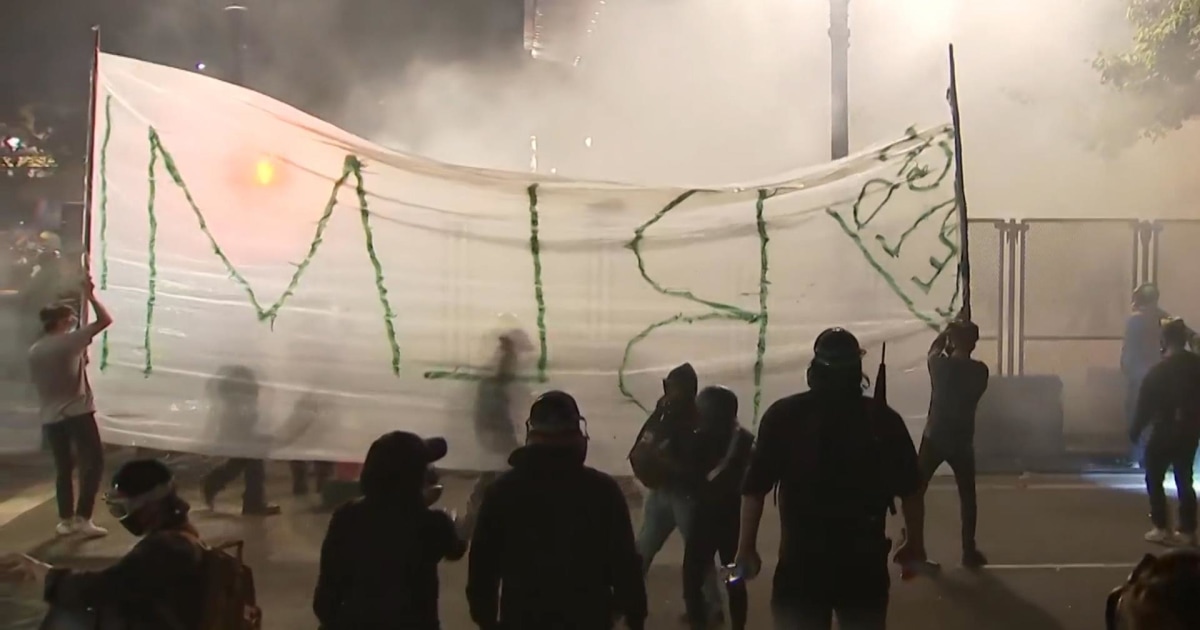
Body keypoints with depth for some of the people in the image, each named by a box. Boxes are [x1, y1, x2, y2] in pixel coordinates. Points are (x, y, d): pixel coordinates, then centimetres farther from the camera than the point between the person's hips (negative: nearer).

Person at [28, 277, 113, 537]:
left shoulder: (34, 350, 9)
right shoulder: (70, 341, -10)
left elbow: (37, 382, 15)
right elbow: (105, 320, -9)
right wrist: (90, 295, -2)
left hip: (50, 417, 6)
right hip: (78, 413, -6)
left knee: (63, 468, 13)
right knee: (93, 462, 0)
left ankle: (66, 520, 13)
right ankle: (83, 518, -6)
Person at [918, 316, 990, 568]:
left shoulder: (939, 364, -9)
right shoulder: (980, 370, -7)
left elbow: (934, 348, 14)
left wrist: (949, 329, 24)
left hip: (934, 437, -1)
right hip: (962, 441, 1)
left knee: (916, 491, 12)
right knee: (967, 496, 14)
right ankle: (969, 551, 15)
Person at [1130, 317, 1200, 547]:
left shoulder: (1157, 371, -15)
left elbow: (1145, 406, -11)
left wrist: (1135, 431, -1)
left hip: (1165, 431, -5)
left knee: (1154, 479, 8)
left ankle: (1161, 528, 4)